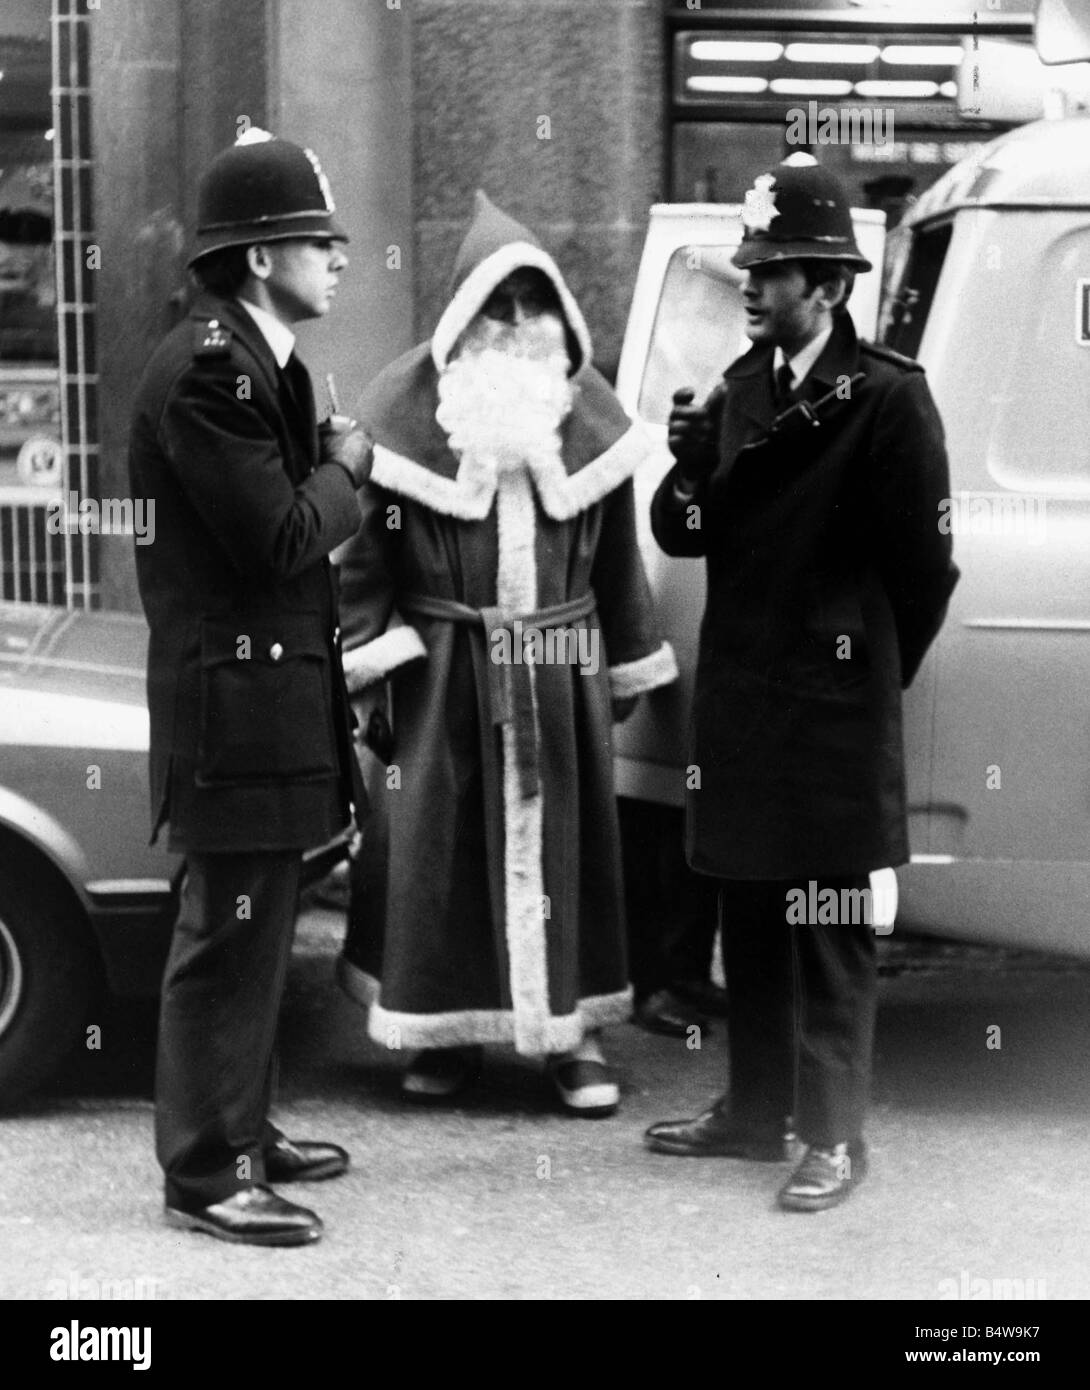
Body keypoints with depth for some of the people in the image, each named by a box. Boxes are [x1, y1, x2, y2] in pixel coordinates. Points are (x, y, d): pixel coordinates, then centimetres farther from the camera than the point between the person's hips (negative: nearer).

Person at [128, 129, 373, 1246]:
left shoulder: (256, 361, 14)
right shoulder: (207, 369, -19)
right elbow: (278, 540, -23)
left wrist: (330, 465, -3)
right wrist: (343, 471, -7)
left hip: (274, 691, 11)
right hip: (235, 701, -10)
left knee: (254, 929, 18)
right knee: (227, 936, -3)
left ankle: (242, 1131, 30)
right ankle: (205, 1175, 5)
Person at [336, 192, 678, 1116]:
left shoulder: (587, 408, 5)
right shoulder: (410, 404, -4)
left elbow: (616, 547, 10)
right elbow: (367, 544, -3)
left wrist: (630, 663, 12)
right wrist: (367, 666, -7)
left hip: (561, 666, 2)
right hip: (444, 661, -2)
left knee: (564, 842, 6)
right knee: (439, 841, 3)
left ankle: (572, 1030, 15)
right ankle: (443, 1030, 17)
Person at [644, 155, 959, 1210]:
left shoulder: (887, 399, -10)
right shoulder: (740, 387, 10)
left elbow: (924, 566, -7)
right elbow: (682, 534, 9)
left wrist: (871, 677, 2)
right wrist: (690, 465, -11)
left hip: (833, 711, -6)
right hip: (738, 701, 6)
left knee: (830, 929, -1)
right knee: (749, 916, 14)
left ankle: (834, 1136, 6)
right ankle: (755, 1109, 25)